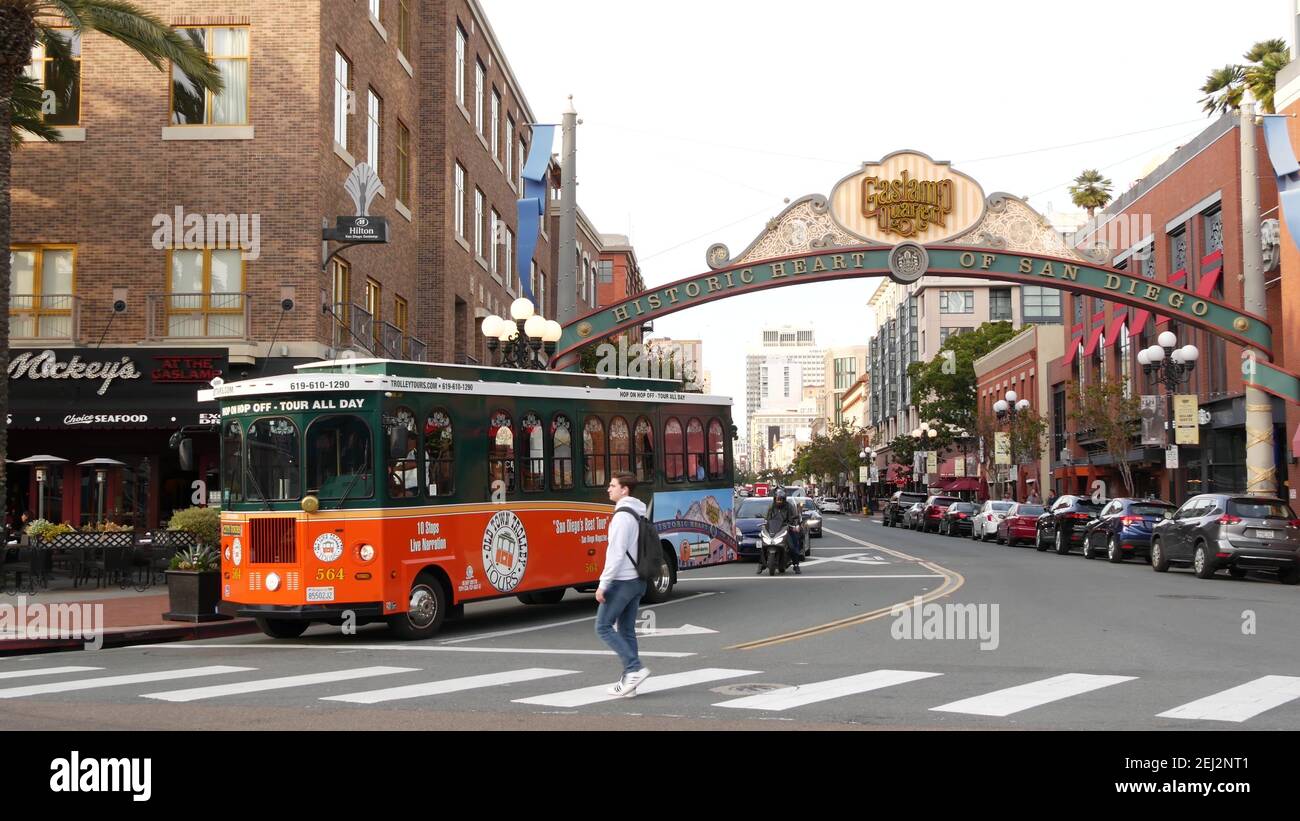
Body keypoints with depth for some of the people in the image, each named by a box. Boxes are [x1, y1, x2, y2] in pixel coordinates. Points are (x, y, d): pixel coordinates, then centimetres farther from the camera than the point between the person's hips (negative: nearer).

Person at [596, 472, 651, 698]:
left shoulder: (622, 516, -17)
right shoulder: (639, 514, 13)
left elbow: (616, 553, -22)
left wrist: (603, 584, -19)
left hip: (622, 581, -9)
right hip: (637, 580, 9)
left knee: (603, 627, -1)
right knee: (626, 630, 11)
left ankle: (635, 668, -9)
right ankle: (628, 682, 11)